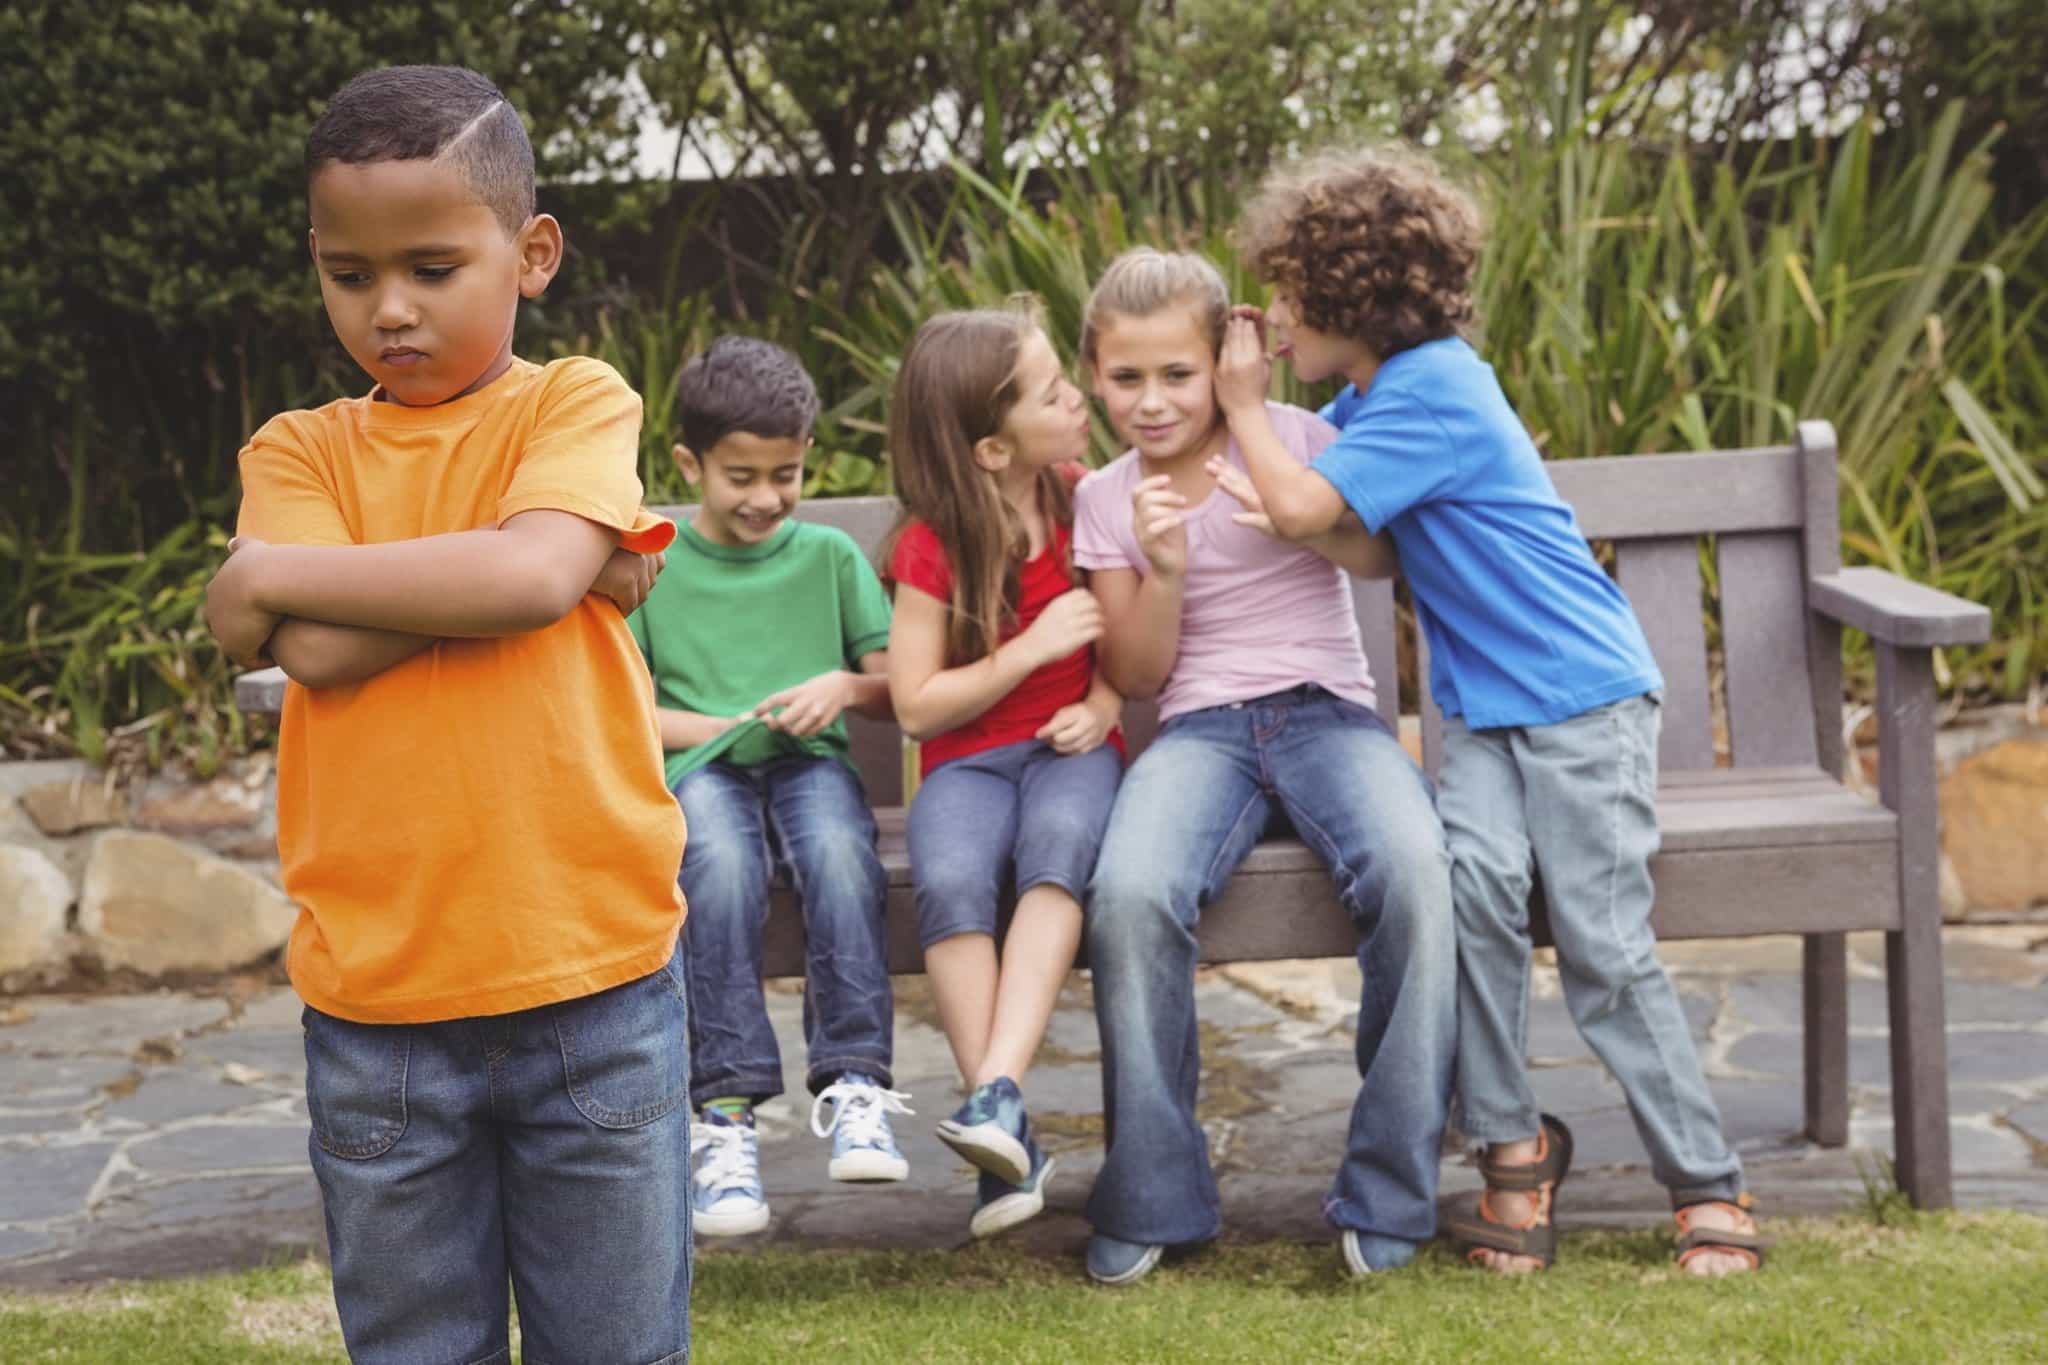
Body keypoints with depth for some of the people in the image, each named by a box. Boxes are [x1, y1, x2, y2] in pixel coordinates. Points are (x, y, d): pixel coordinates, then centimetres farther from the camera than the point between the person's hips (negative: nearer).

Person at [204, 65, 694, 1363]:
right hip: (375, 1004, 2)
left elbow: (532, 575, -20)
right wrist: (506, 572, -12)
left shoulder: (577, 405, 0)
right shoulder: (299, 451, 6)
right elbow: (320, 655, -11)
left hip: (592, 981, -2)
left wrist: (270, 574, -10)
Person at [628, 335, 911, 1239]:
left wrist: (846, 686, -8)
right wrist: (723, 727, -8)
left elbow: (898, 685, 14)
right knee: (722, 864, -37)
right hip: (701, 767, -1)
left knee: (840, 853, -35)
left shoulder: (829, 555, 14)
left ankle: (854, 1084, -35)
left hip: (810, 761, 1)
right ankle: (728, 1111, -37)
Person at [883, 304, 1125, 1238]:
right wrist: (1034, 647, -12)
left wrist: (1102, 705, -6)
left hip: (1070, 750, 1)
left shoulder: (1084, 502, 5)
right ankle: (1013, 1143, -33)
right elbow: (916, 706, -4)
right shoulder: (934, 547, -4)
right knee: (949, 882, -34)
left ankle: (997, 1094, -47)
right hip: (968, 759, -1)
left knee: (1059, 844, -36)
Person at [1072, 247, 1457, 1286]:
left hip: (1327, 710, -1)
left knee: (1412, 868, -34)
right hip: (1201, 727, 1)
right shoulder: (1104, 500, 10)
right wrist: (1163, 570, -10)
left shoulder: (1290, 437, 6)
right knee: (1131, 893, -33)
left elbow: (1392, 558, 4)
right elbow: (1137, 676, 8)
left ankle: (1387, 1193, -20)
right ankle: (1151, 1200, -16)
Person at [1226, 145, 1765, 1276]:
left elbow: (1301, 508, -20)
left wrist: (1243, 399, -6)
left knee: (1604, 942, -11)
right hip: (1484, 709, 8)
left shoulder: (1432, 392, -17)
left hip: (1583, 691, -8)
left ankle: (1706, 1185, -1)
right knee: (1472, 878, -18)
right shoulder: (1380, 390, 12)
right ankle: (1511, 1143, -9)